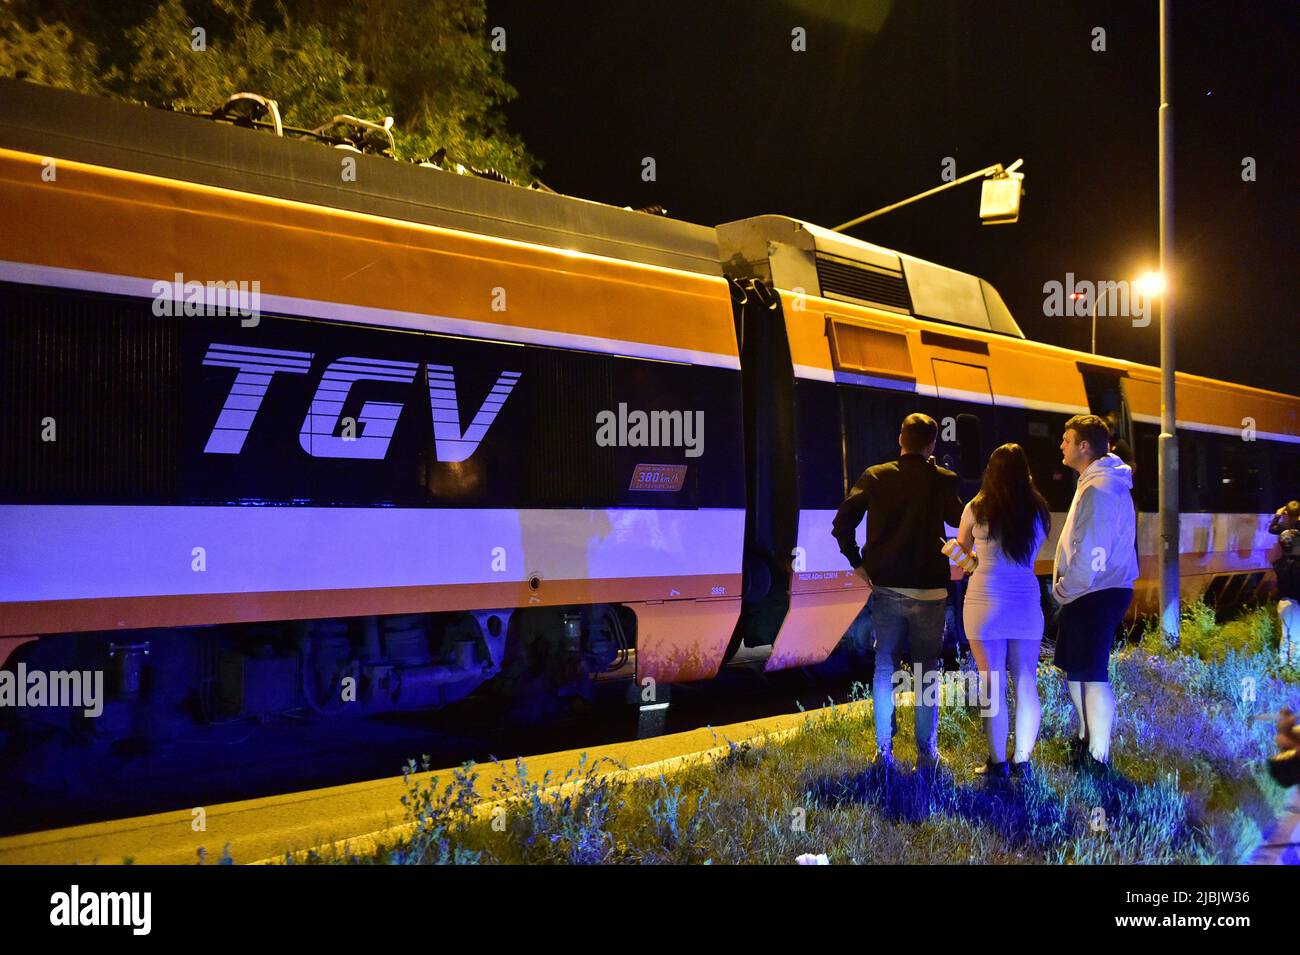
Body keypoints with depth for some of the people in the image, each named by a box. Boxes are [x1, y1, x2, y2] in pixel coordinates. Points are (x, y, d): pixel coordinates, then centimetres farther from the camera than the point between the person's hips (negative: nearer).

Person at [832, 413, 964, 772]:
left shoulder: (875, 477, 0)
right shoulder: (943, 480, -5)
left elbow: (842, 523, -4)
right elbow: (961, 521, 9)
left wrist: (857, 563, 6)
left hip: (884, 588, 2)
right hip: (929, 591, -2)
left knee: (884, 668, 11)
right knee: (926, 671, 8)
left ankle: (883, 751, 12)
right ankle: (926, 754, 11)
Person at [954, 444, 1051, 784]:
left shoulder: (978, 509, -3)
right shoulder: (1039, 511, 2)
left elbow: (962, 547, 14)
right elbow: (1034, 549, 14)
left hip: (986, 602, -2)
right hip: (1027, 603, 3)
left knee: (992, 685, 2)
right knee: (1026, 684, 8)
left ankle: (998, 762, 4)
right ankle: (1022, 761, 12)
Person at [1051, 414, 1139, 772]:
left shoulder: (1097, 488, -19)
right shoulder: (1100, 481, 16)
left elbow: (1090, 553, -24)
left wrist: (1065, 590, -10)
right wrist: (1067, 588, 17)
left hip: (1095, 594, -11)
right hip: (1093, 592, 11)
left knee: (1091, 674, -7)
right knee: (1074, 667, 20)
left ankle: (1097, 757, -3)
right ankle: (1086, 740, 32)